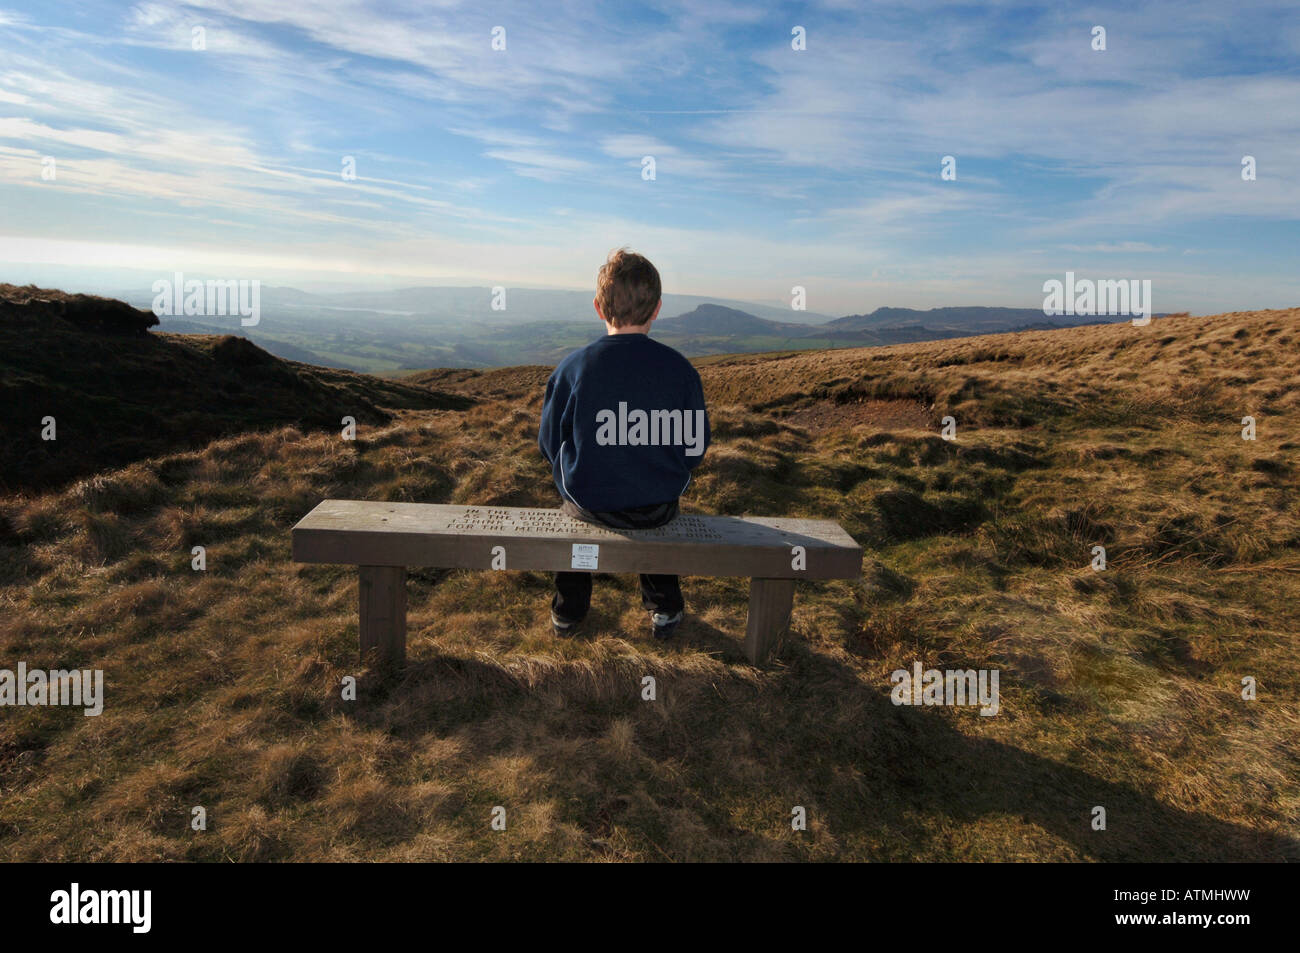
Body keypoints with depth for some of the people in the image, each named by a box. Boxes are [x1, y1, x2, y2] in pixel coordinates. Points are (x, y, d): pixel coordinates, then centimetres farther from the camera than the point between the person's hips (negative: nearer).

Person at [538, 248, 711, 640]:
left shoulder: (571, 367, -13)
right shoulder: (680, 368, -11)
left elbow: (549, 443, -3)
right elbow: (696, 446, -2)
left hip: (589, 502, 0)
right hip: (659, 509, 1)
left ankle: (568, 610, 42)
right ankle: (664, 607, 41)